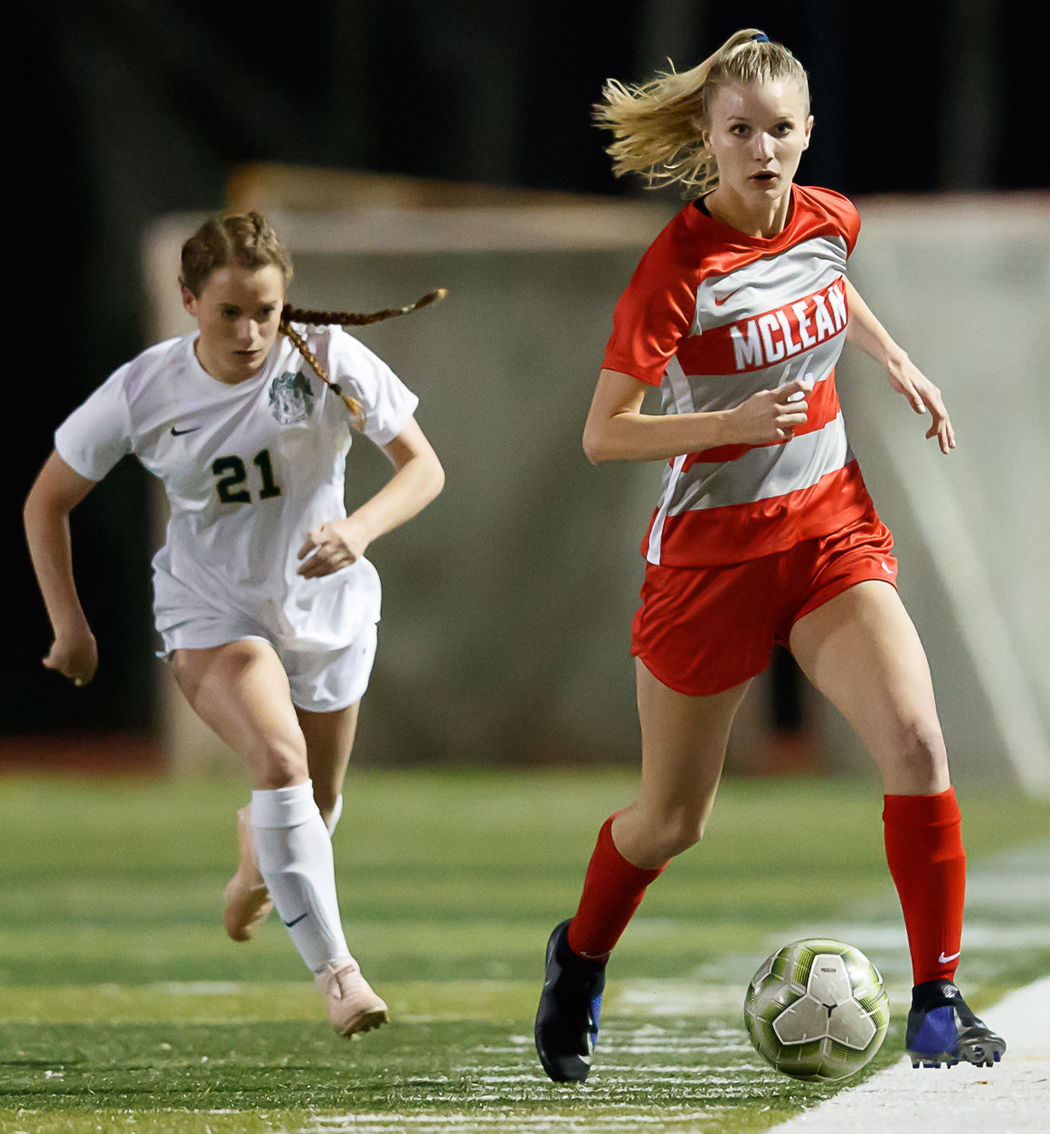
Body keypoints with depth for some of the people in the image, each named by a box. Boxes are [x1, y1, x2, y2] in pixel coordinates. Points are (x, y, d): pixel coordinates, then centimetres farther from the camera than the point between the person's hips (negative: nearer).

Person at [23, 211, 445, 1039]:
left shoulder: (326, 358, -19)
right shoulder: (144, 391, -18)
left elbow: (423, 467, -16)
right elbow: (49, 500, -4)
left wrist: (361, 528, -36)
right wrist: (70, 625, -6)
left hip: (324, 608, 2)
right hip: (211, 612, -2)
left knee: (317, 804, 18)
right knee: (282, 763, -29)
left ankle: (257, 862, 57)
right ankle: (334, 969, -27)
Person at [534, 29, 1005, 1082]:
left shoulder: (829, 221, -2)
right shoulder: (678, 266, -19)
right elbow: (603, 434, -18)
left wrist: (895, 360, 16)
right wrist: (734, 421, -29)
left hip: (831, 531, 4)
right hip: (710, 550, -4)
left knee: (915, 740, -19)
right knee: (672, 821, 10)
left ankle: (936, 1004, -11)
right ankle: (580, 958, 41)